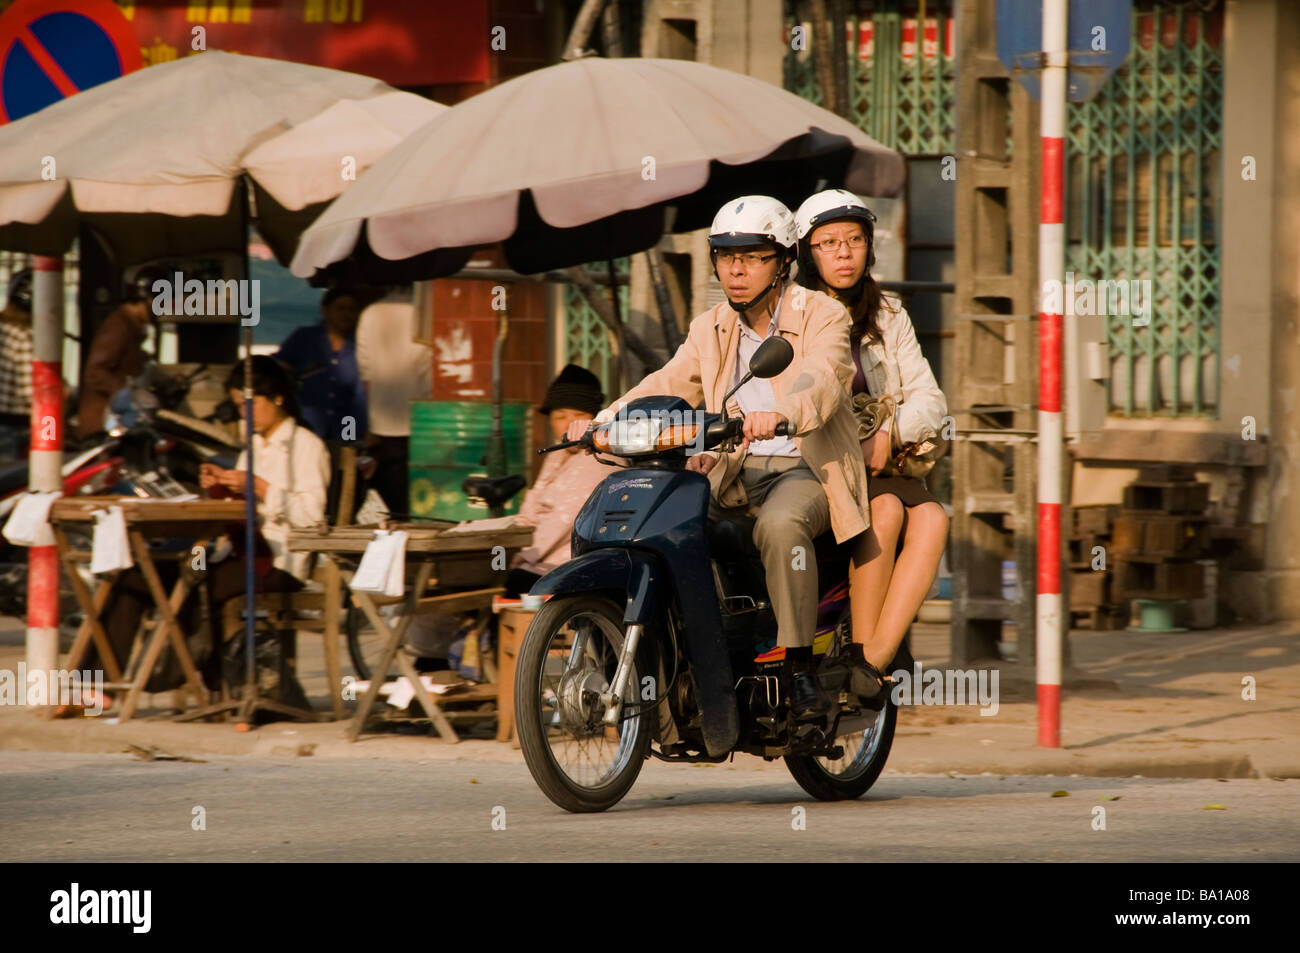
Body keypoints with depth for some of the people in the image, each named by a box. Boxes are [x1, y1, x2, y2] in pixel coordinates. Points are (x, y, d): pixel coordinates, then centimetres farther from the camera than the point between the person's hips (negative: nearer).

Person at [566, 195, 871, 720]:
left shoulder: (821, 316, -2)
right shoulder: (711, 331, 17)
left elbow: (821, 380, -21)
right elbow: (670, 386, 6)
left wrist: (782, 414, -44)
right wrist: (605, 421, -13)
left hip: (804, 467, -5)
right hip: (734, 469, 5)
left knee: (779, 524, -37)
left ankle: (800, 666, -29)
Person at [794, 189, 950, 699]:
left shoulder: (888, 318, 15)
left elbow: (929, 400, 7)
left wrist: (889, 433, -13)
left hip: (878, 469, 4)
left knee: (931, 519, -27)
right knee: (886, 509, -32)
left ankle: (872, 659, -34)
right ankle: (859, 650, -27)